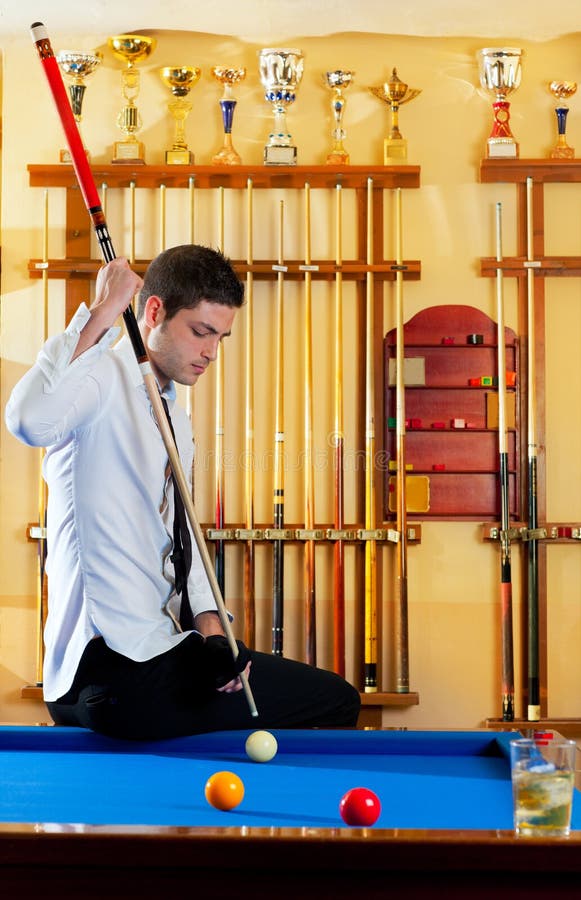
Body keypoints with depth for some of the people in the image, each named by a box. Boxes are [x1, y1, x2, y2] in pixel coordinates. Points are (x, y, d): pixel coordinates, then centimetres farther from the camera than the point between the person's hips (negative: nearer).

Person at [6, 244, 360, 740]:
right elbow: (30, 420, -36)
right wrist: (101, 313, -29)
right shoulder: (102, 375, -12)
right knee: (336, 701, -7)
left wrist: (209, 622, 2)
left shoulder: (175, 419, 19)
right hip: (114, 670, -10)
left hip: (154, 653, 10)